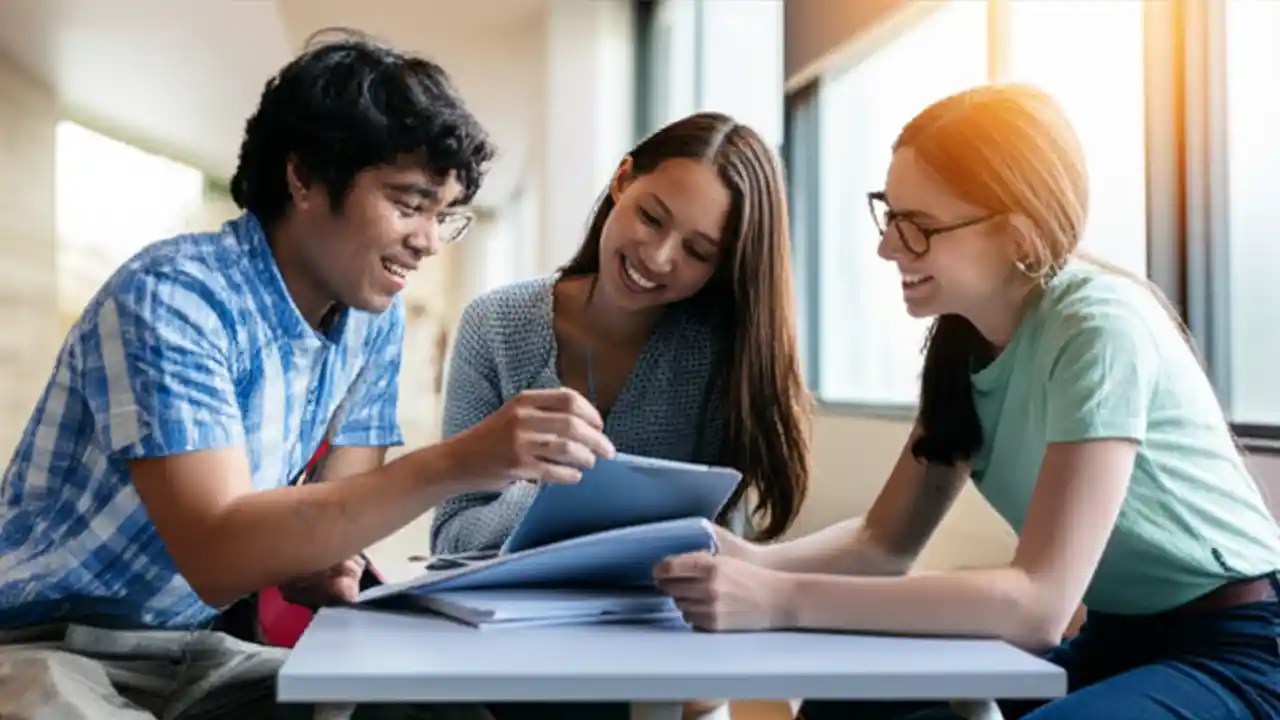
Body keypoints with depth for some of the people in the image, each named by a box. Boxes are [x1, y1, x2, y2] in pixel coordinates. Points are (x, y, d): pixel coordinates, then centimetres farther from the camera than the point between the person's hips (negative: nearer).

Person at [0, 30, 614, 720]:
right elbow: (215, 556, -32)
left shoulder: (374, 317, -1)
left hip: (201, 653, 6)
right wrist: (458, 463, -39)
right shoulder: (171, 295, -22)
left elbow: (338, 506, 6)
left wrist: (309, 564, -18)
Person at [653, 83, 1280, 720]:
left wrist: (782, 600, -34)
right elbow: (887, 540, 2)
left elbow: (1040, 603, -30)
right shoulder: (963, 335, -1)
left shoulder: (1100, 328, -24)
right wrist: (759, 562, -18)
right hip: (1115, 641, 7)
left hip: (1229, 650, -6)